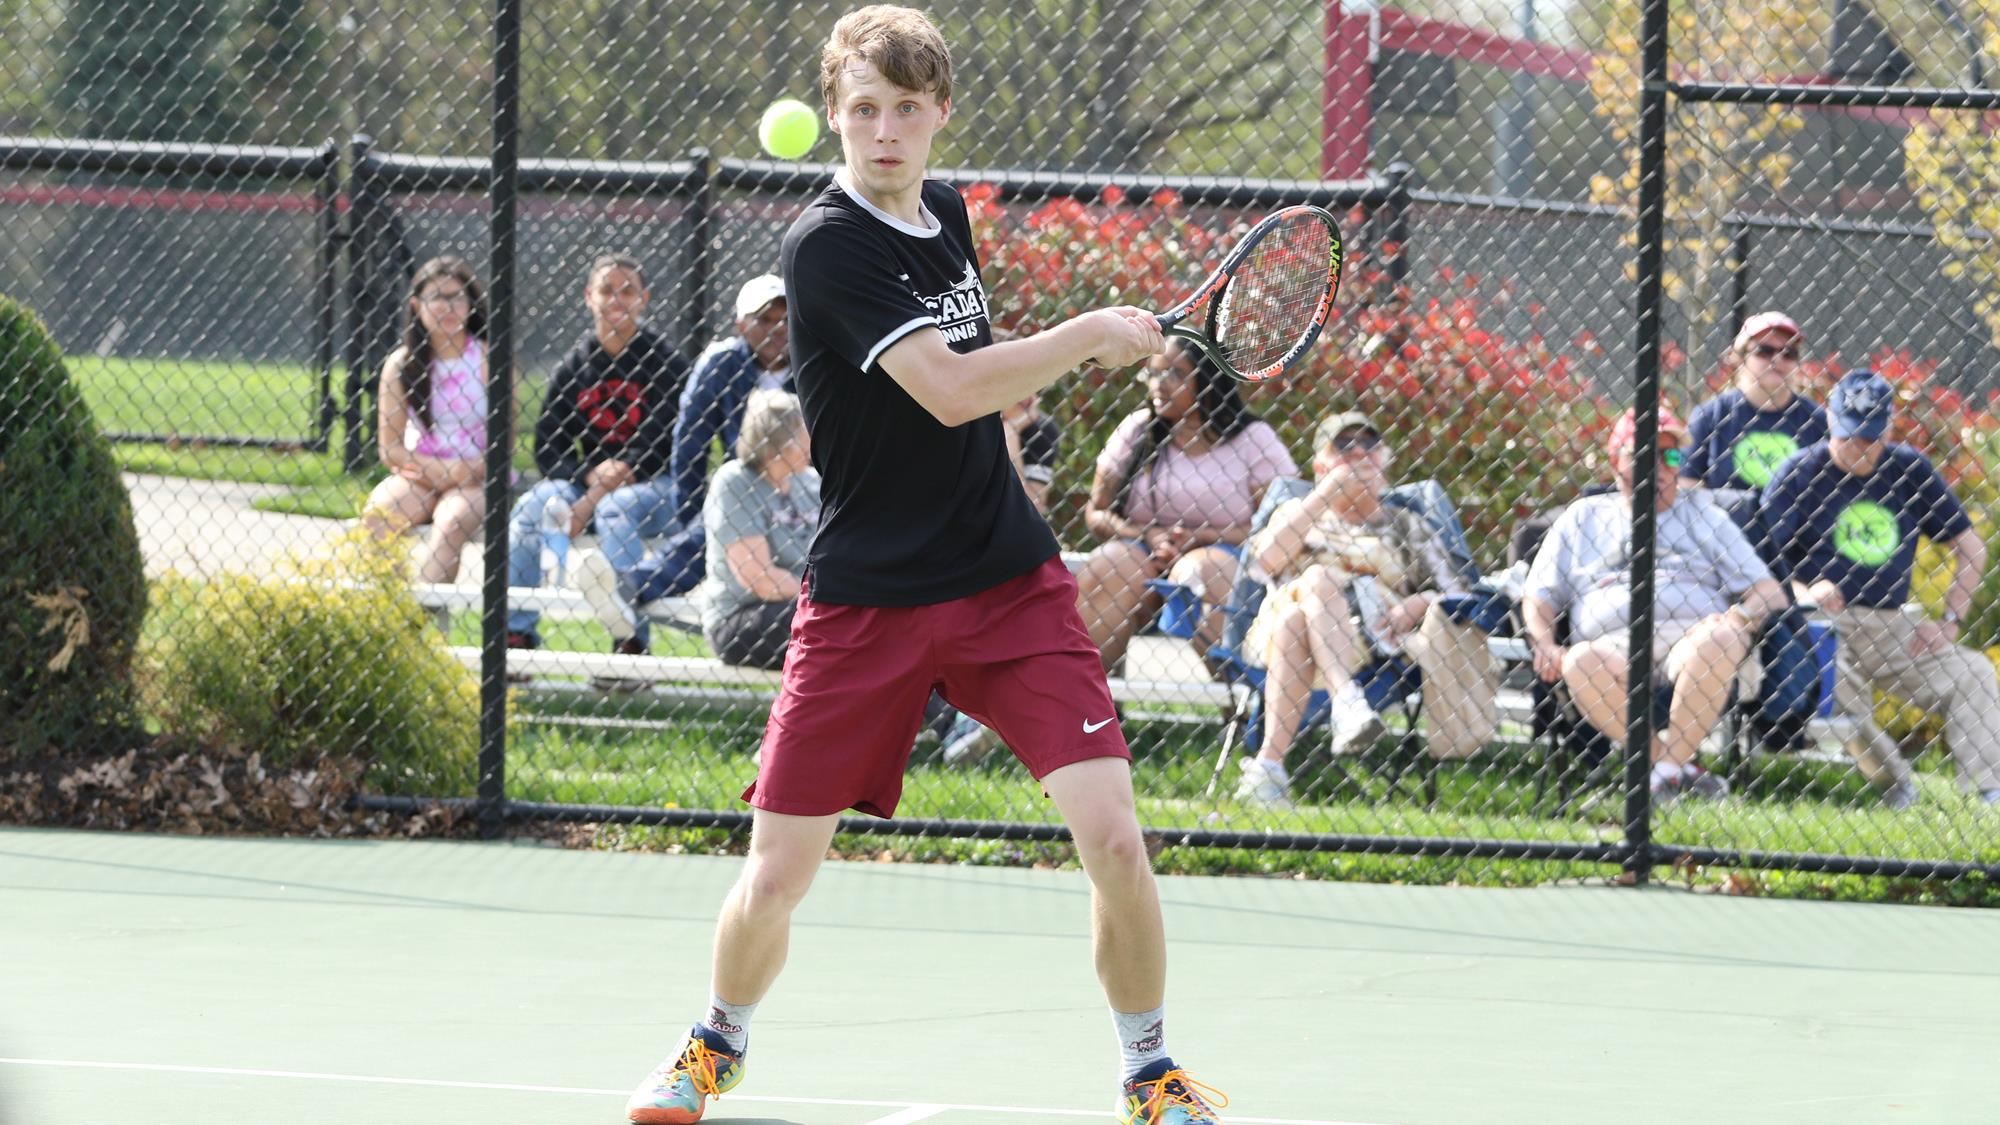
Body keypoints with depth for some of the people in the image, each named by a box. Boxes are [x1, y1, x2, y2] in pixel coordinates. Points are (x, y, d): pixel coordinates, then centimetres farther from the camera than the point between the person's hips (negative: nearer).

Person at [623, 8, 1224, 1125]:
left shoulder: (947, 213, 8)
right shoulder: (828, 244, -14)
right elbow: (948, 391, -22)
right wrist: (1094, 334, -13)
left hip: (1011, 582, 4)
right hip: (865, 602, -4)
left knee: (1114, 834, -12)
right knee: (774, 879, -1)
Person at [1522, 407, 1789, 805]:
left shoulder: (1702, 514, 25)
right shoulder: (1583, 518, 27)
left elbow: (1769, 592, 16)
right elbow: (1538, 596, 21)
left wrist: (1743, 615, -8)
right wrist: (1546, 647, -1)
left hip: (1689, 634, 0)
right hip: (1613, 645, 0)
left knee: (1718, 639, -37)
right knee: (1579, 664, -36)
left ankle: (1668, 767, -30)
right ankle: (1683, 773, -30)